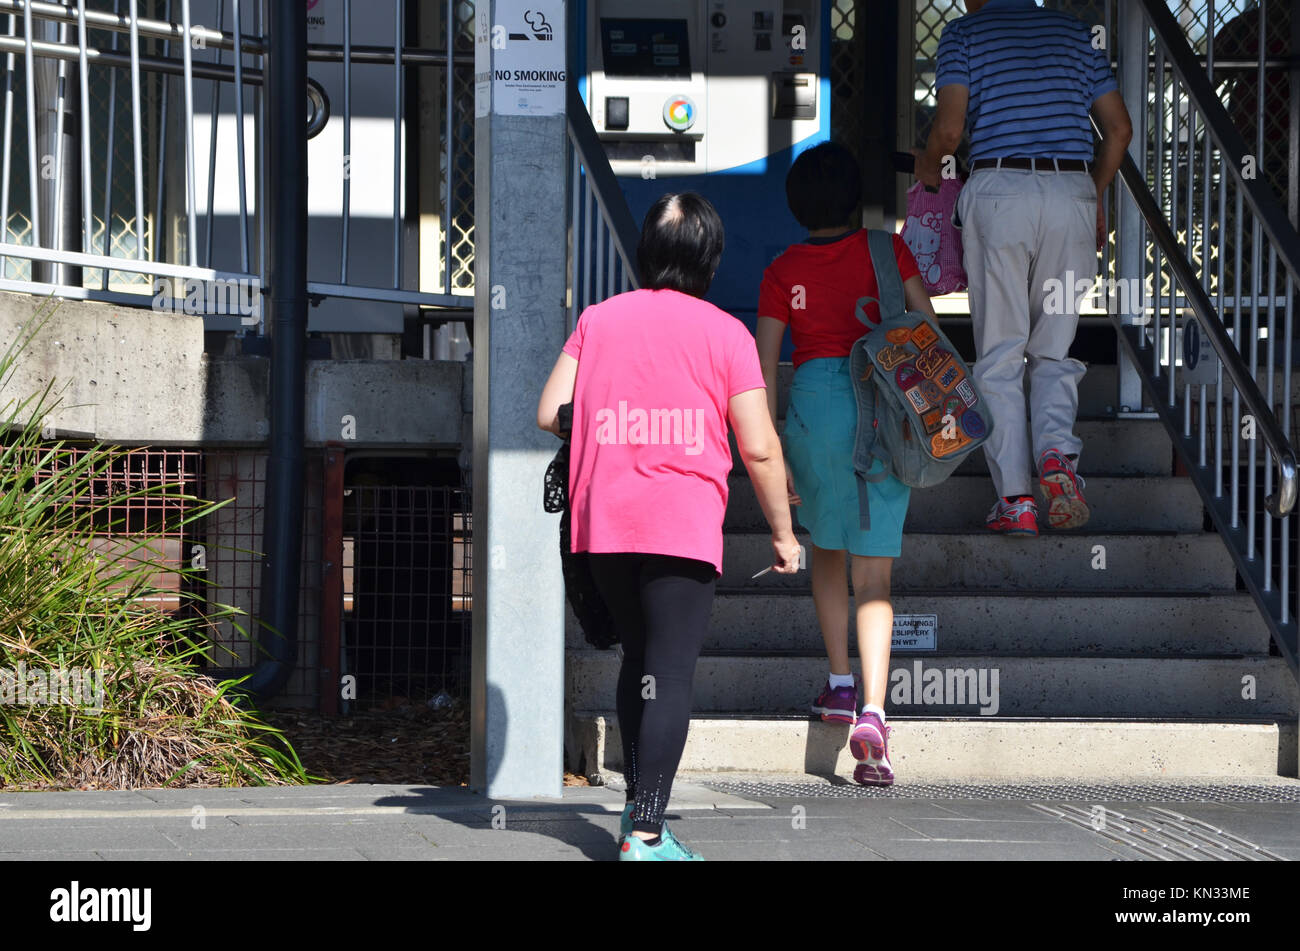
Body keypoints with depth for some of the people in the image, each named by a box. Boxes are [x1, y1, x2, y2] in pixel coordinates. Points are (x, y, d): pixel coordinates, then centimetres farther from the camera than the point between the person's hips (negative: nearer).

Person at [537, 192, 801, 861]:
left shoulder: (598, 319, 8)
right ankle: (646, 835, -11)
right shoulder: (724, 334, -1)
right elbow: (760, 448, -3)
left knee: (639, 659, 21)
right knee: (670, 675, -5)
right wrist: (783, 533, 8)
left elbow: (549, 414, 5)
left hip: (603, 522, 4)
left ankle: (637, 801, 26)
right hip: (683, 524, -4)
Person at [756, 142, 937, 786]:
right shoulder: (886, 250, 5)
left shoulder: (782, 272, 5)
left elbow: (764, 365, 0)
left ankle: (840, 684, 22)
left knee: (827, 547, 25)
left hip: (814, 400, 0)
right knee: (874, 575, 0)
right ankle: (872, 712, -15)